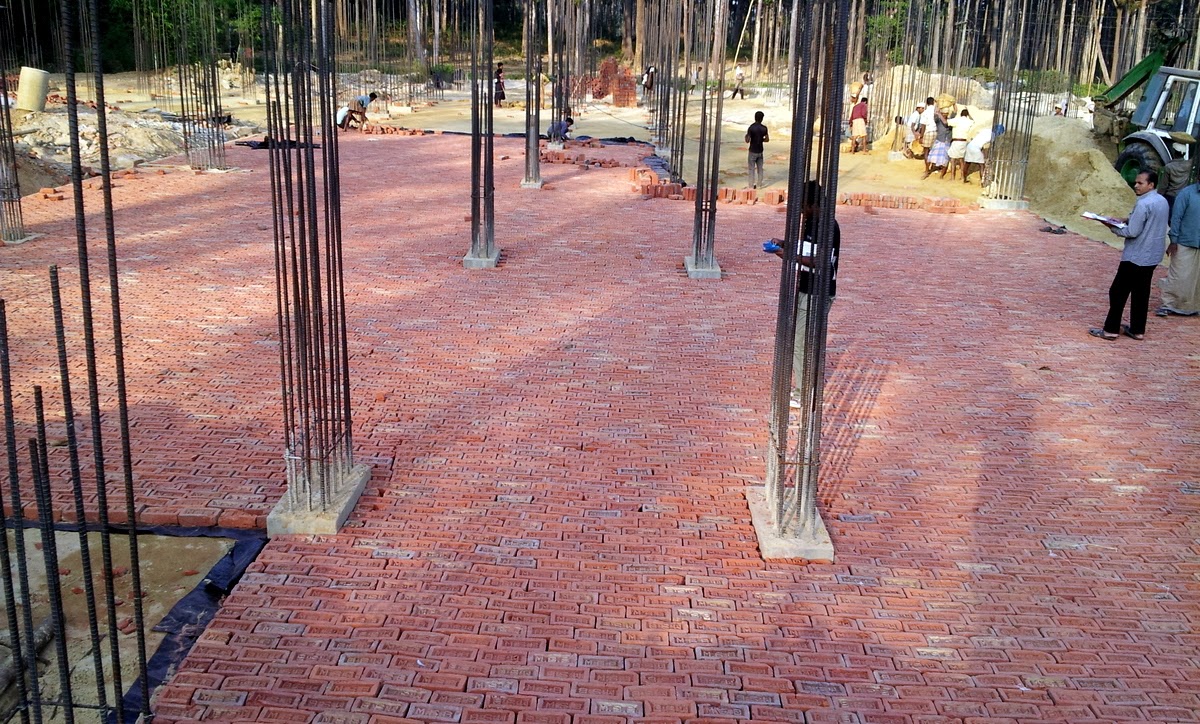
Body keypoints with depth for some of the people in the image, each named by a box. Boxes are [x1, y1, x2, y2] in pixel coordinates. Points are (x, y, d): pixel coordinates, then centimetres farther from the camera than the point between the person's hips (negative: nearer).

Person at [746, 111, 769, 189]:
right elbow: (767, 139, 3)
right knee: (760, 169, 14)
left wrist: (746, 136, 5)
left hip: (753, 152, -4)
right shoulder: (764, 128, -3)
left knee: (752, 170, 2)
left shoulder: (751, 128, -15)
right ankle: (759, 186, 17)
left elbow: (747, 140, -16)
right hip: (760, 151, 4)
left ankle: (751, 187, 1)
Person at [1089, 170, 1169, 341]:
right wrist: (1126, 221, 9)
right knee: (1141, 293, 14)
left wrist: (1113, 227, -6)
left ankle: (1111, 330, 2)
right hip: (1152, 256, 9)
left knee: (1118, 292, -1)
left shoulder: (1143, 204, -20)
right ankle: (1138, 330, 18)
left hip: (1135, 257, -9)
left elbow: (1132, 232, -20)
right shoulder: (1162, 201, 8)